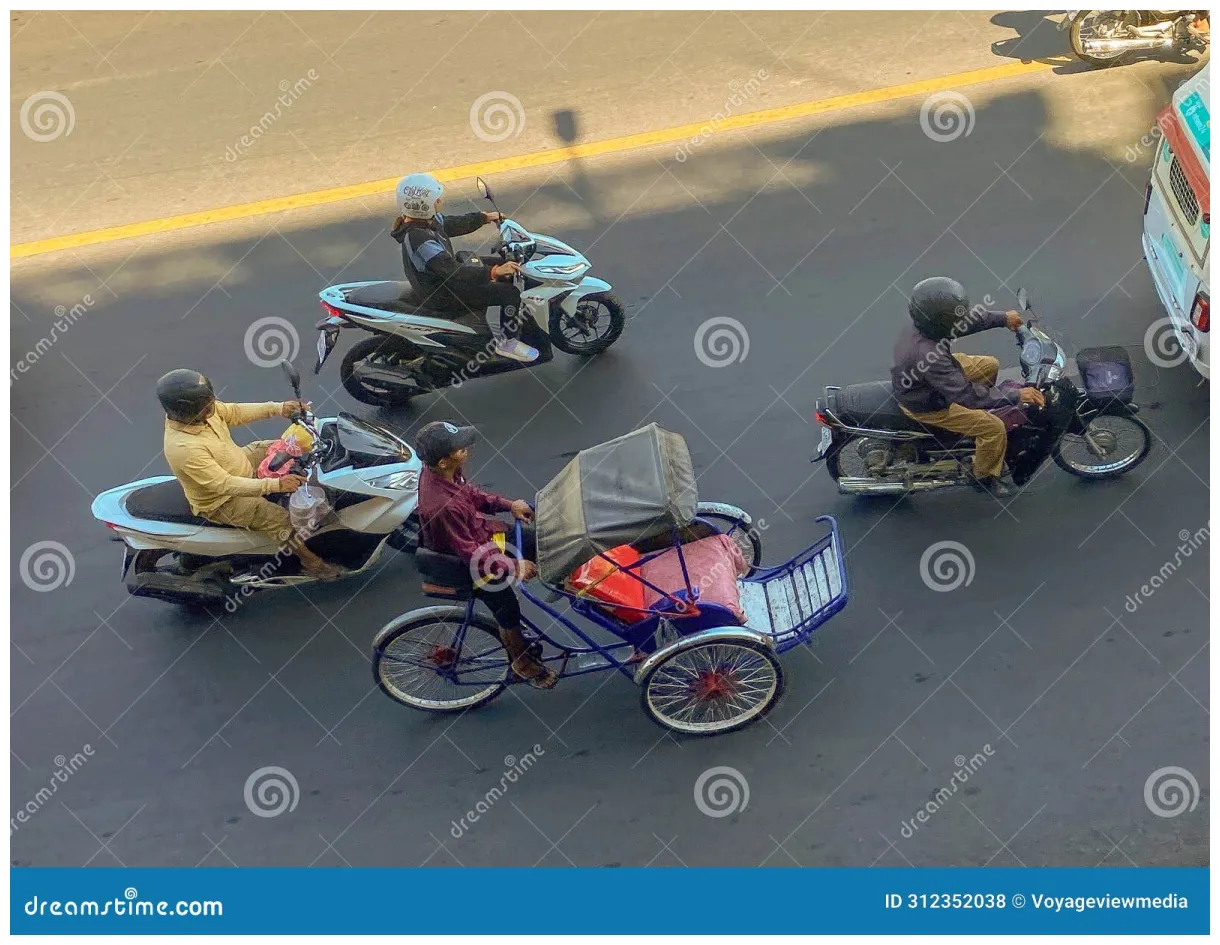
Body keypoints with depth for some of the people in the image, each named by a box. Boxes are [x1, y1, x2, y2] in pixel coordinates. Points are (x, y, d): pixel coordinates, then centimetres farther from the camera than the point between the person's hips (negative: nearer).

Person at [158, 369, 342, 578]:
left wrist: (279, 408, -11)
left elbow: (234, 412, -3)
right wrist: (275, 484, -42)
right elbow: (225, 485, -37)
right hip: (223, 502, -8)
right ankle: (310, 561, 7)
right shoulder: (184, 449, -40)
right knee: (278, 518, -17)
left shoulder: (198, 410, -18)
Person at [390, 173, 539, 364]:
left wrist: (486, 217, 19)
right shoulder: (420, 240, -35)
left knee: (503, 264, 17)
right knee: (510, 293, -13)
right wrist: (494, 272, -42)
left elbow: (454, 224, 13)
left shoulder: (423, 218, -6)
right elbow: (453, 272, -38)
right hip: (443, 294, -10)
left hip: (444, 275, 10)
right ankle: (507, 342, 7)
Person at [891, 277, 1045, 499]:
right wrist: (1016, 396, -37)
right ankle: (985, 477, 18)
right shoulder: (927, 356, -43)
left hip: (933, 382, 9)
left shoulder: (923, 324, -19)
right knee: (994, 428, -8)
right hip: (927, 406, -9)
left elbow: (968, 319, 2)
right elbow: (965, 394, -41)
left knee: (989, 365, 18)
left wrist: (1003, 318, 4)